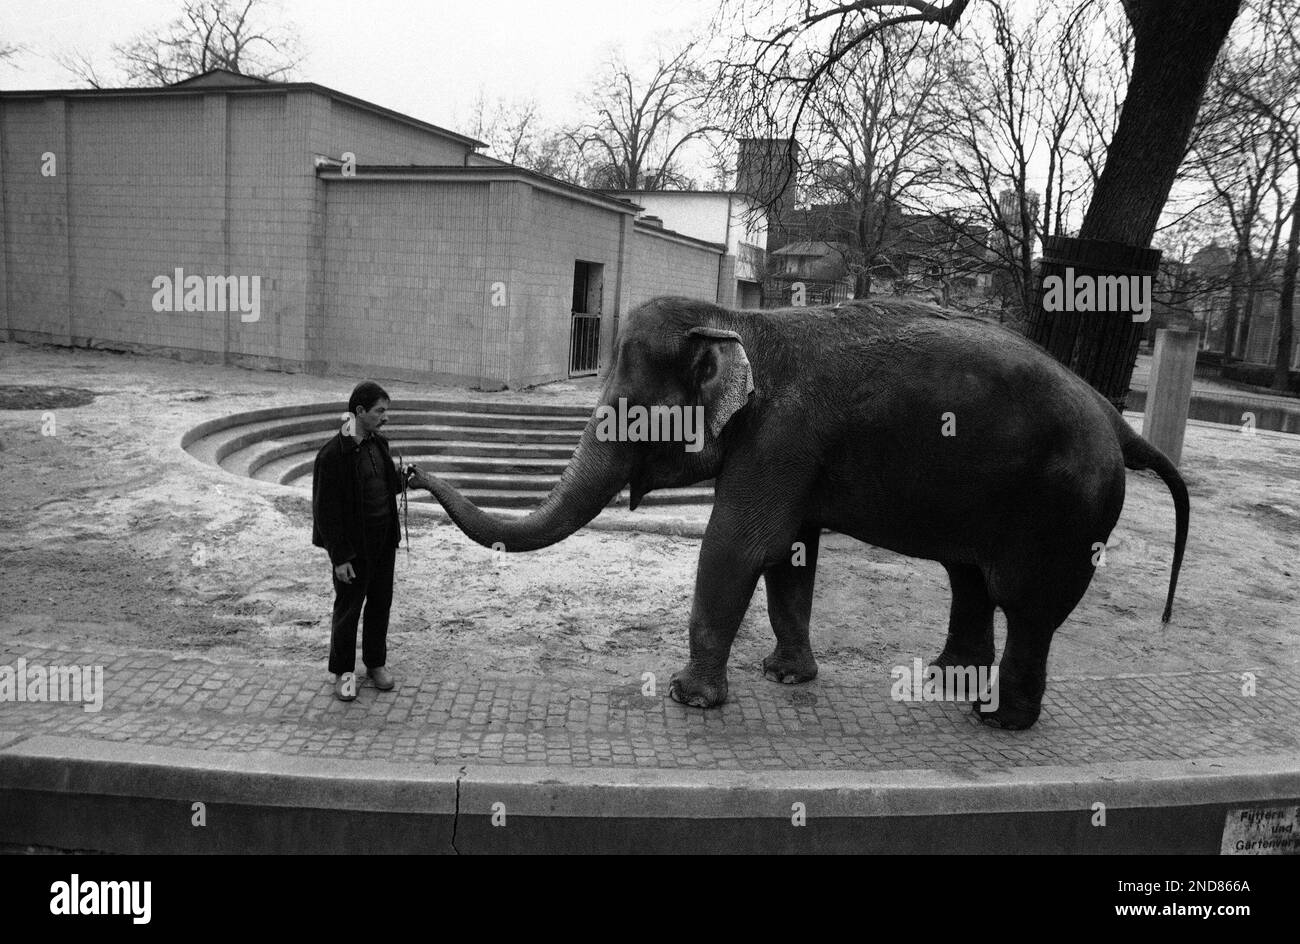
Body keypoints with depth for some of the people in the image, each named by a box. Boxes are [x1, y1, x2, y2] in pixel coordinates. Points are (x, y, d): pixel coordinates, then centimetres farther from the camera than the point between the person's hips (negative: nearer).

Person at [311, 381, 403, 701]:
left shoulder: (378, 444, 5)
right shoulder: (332, 454, -18)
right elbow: (326, 509, -17)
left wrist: (394, 539, 14)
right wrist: (340, 557, -17)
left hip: (383, 542, 7)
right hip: (353, 545, -7)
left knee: (380, 604, 15)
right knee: (348, 609, 6)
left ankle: (376, 663, 31)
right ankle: (343, 673, 21)